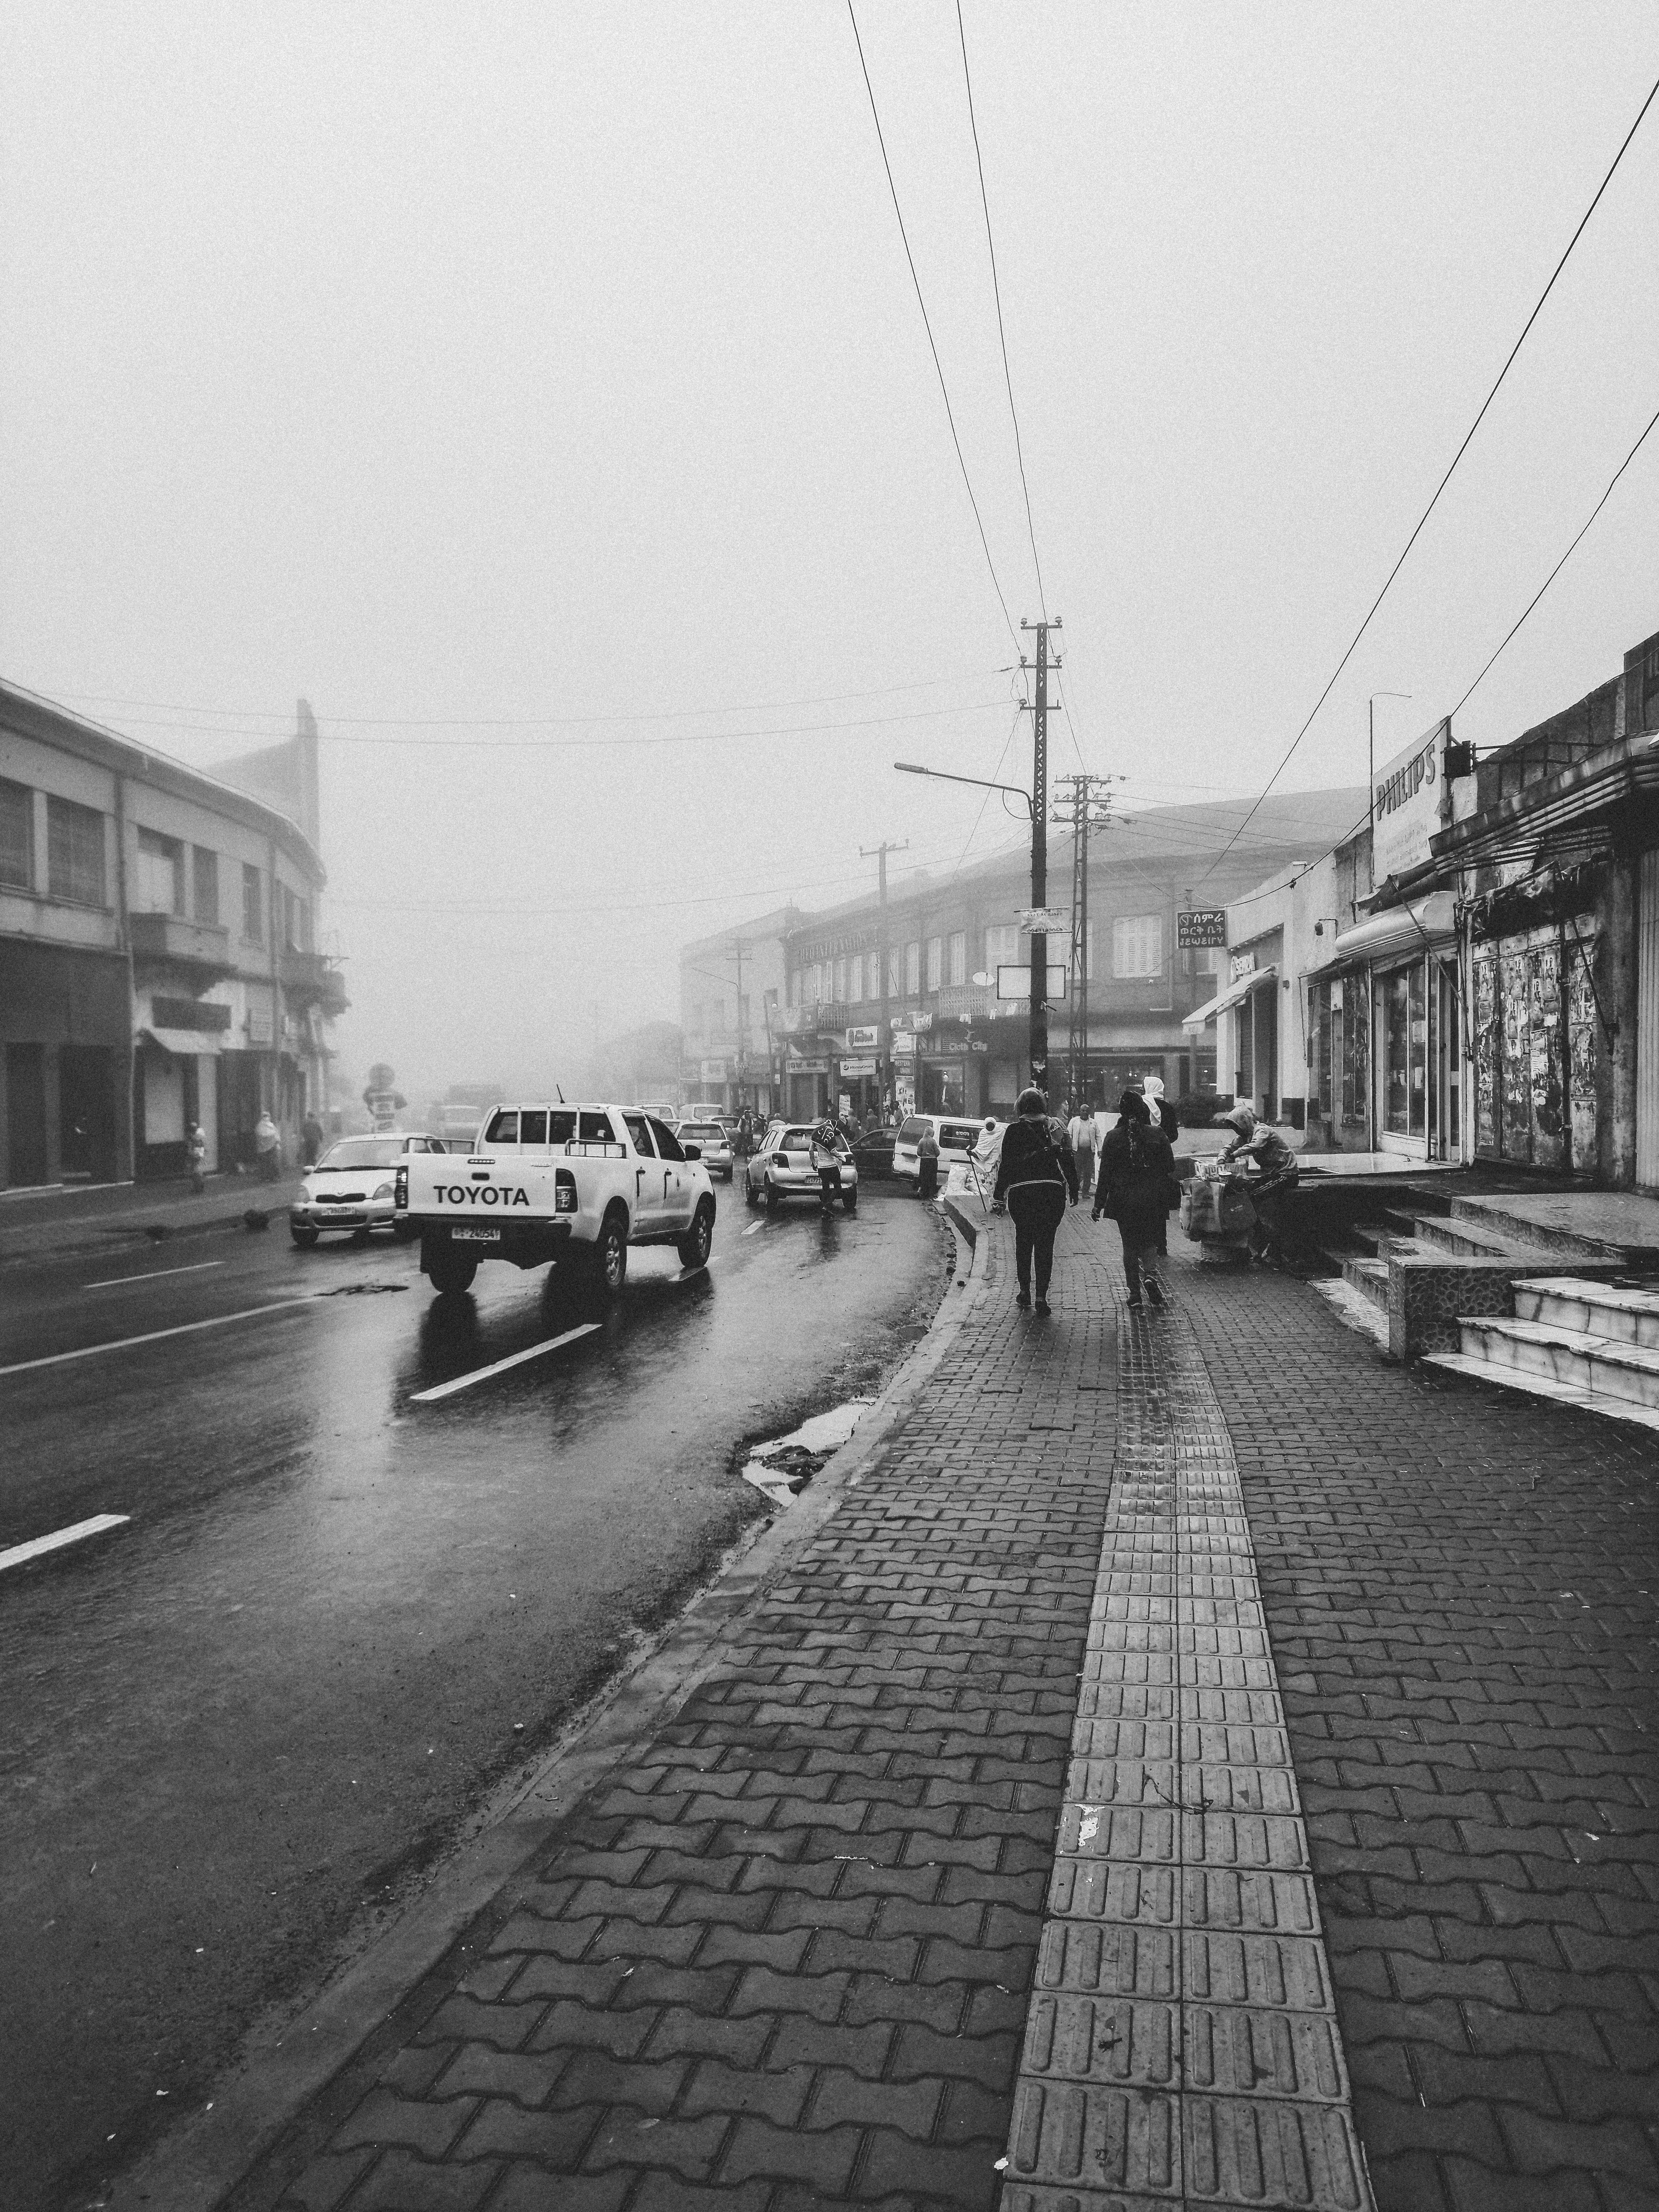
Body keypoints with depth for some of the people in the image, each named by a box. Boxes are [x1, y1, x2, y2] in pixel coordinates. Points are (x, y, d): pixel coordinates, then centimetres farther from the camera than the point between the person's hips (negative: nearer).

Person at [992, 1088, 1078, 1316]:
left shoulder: (1014, 1130, -1)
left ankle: (1025, 1291, 18)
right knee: (1046, 1244, 3)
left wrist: (999, 1194, 6)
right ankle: (1041, 1296, -4)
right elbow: (1069, 1160, 3)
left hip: (1021, 1192, -1)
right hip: (1053, 1192, 1)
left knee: (1023, 1241, 15)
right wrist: (1074, 1191, 8)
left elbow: (1006, 1164, -1)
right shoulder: (1057, 1127, 5)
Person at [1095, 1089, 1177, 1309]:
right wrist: (1166, 1197, 14)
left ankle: (1135, 1293, 9)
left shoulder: (1114, 1138, -4)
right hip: (1153, 1200, 0)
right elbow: (1170, 1169, -1)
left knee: (1130, 1245, 10)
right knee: (1151, 1240, 14)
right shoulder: (1157, 1134, -4)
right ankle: (1150, 1273, -14)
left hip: (1124, 1200, 0)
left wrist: (1099, 1204, 2)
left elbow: (1105, 1174, -2)